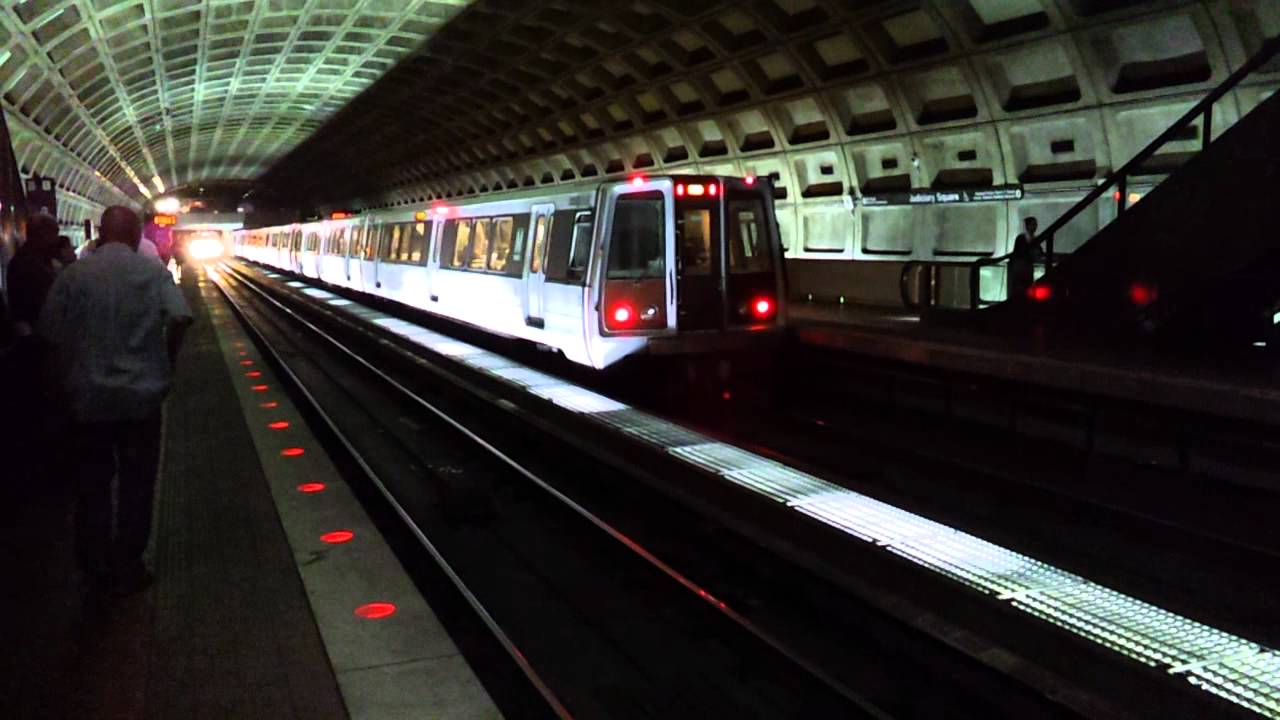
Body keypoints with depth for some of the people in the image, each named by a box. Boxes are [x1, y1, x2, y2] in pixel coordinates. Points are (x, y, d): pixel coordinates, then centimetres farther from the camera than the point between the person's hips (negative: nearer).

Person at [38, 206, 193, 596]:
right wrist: (166, 363, -1)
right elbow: (179, 318, -16)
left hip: (87, 398, 1)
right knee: (135, 486, 10)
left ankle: (96, 568, 24)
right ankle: (128, 570, 17)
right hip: (141, 395, -1)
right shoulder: (154, 272, -5)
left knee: (92, 484, 15)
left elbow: (52, 335, -2)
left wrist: (69, 378, 12)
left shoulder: (73, 274, -3)